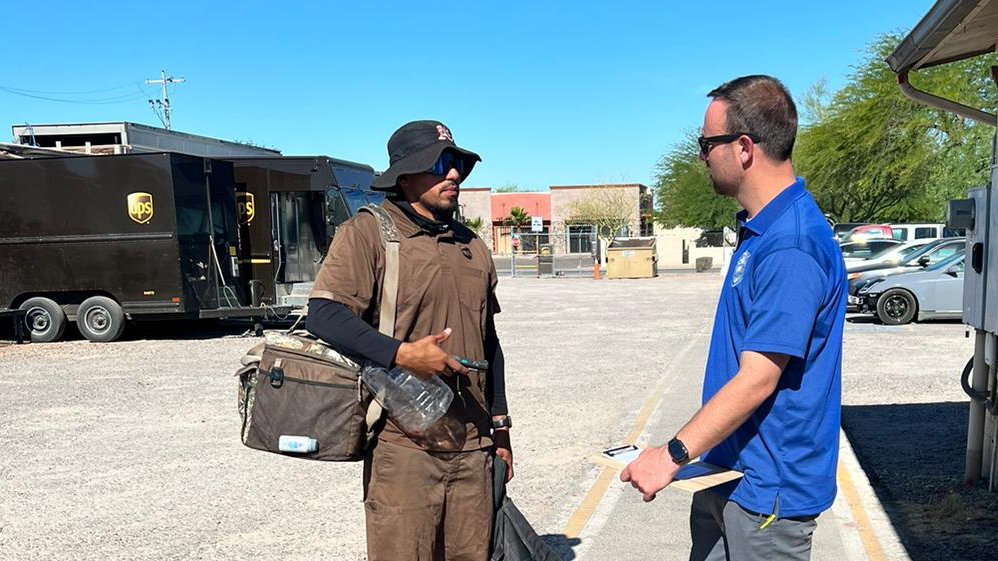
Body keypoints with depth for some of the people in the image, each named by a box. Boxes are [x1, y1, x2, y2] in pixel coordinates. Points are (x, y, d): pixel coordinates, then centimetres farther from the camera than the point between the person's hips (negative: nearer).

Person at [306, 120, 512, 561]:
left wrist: (499, 424, 20)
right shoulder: (366, 233, -4)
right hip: (403, 446, -5)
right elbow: (323, 314, -14)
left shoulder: (473, 248, 16)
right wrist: (401, 354, -22)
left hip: (473, 446, 6)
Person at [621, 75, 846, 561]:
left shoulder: (790, 247, -25)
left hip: (767, 486, -9)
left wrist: (673, 455, -21)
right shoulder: (759, 229, 8)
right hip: (723, 469, 9)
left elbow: (757, 380, -26)